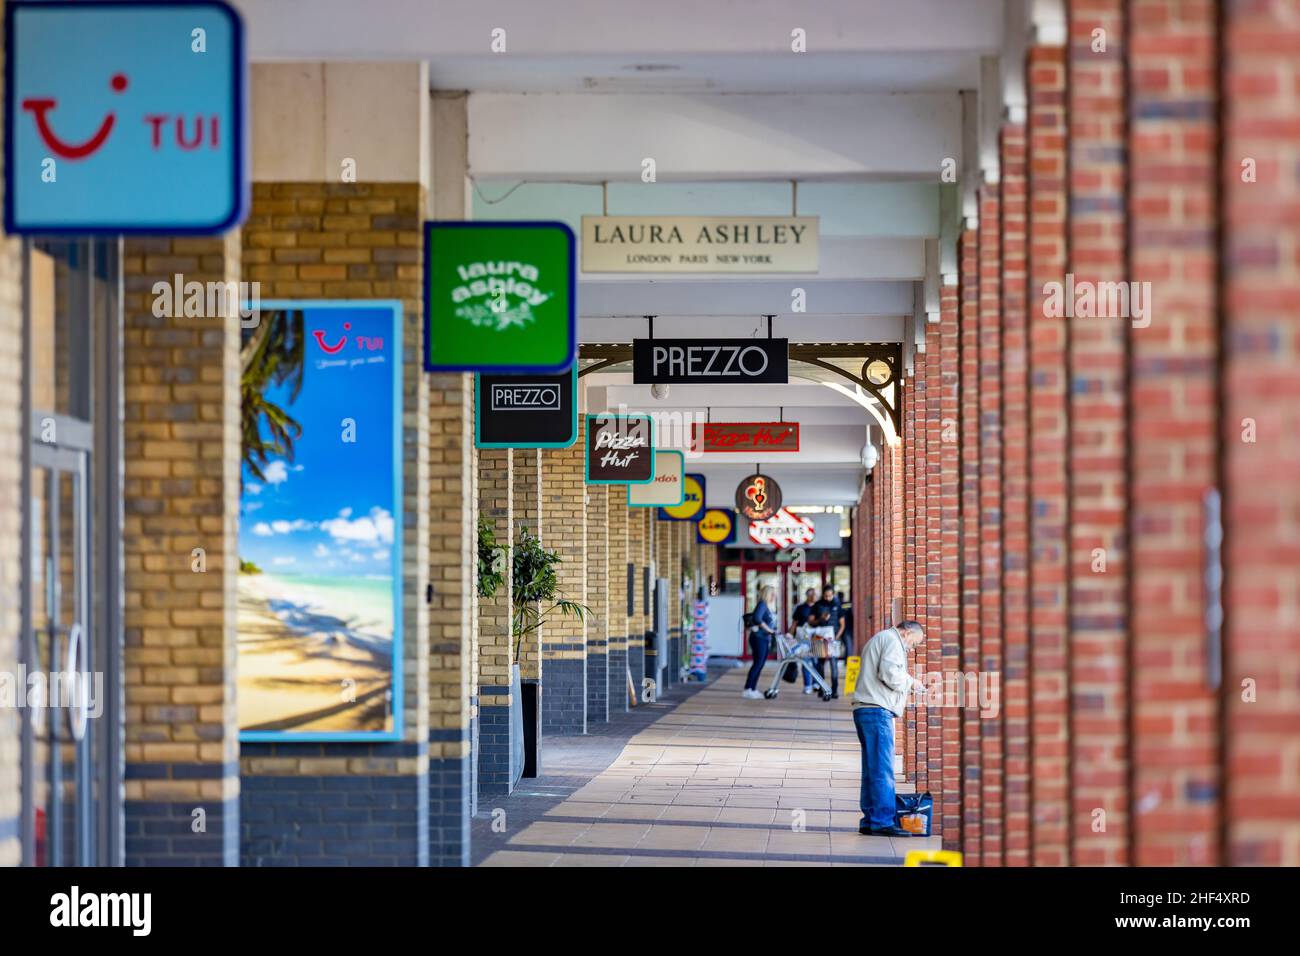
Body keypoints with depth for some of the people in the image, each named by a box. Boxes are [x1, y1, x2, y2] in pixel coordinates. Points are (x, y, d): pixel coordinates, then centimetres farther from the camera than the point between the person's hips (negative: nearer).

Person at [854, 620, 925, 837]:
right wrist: (910, 681, -1)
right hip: (878, 710, -10)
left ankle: (869, 821, 11)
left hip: (863, 710, 10)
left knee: (871, 769, 10)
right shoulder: (892, 641, -4)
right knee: (882, 769, -11)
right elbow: (890, 674, -17)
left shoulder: (877, 639, 27)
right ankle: (882, 822, -14)